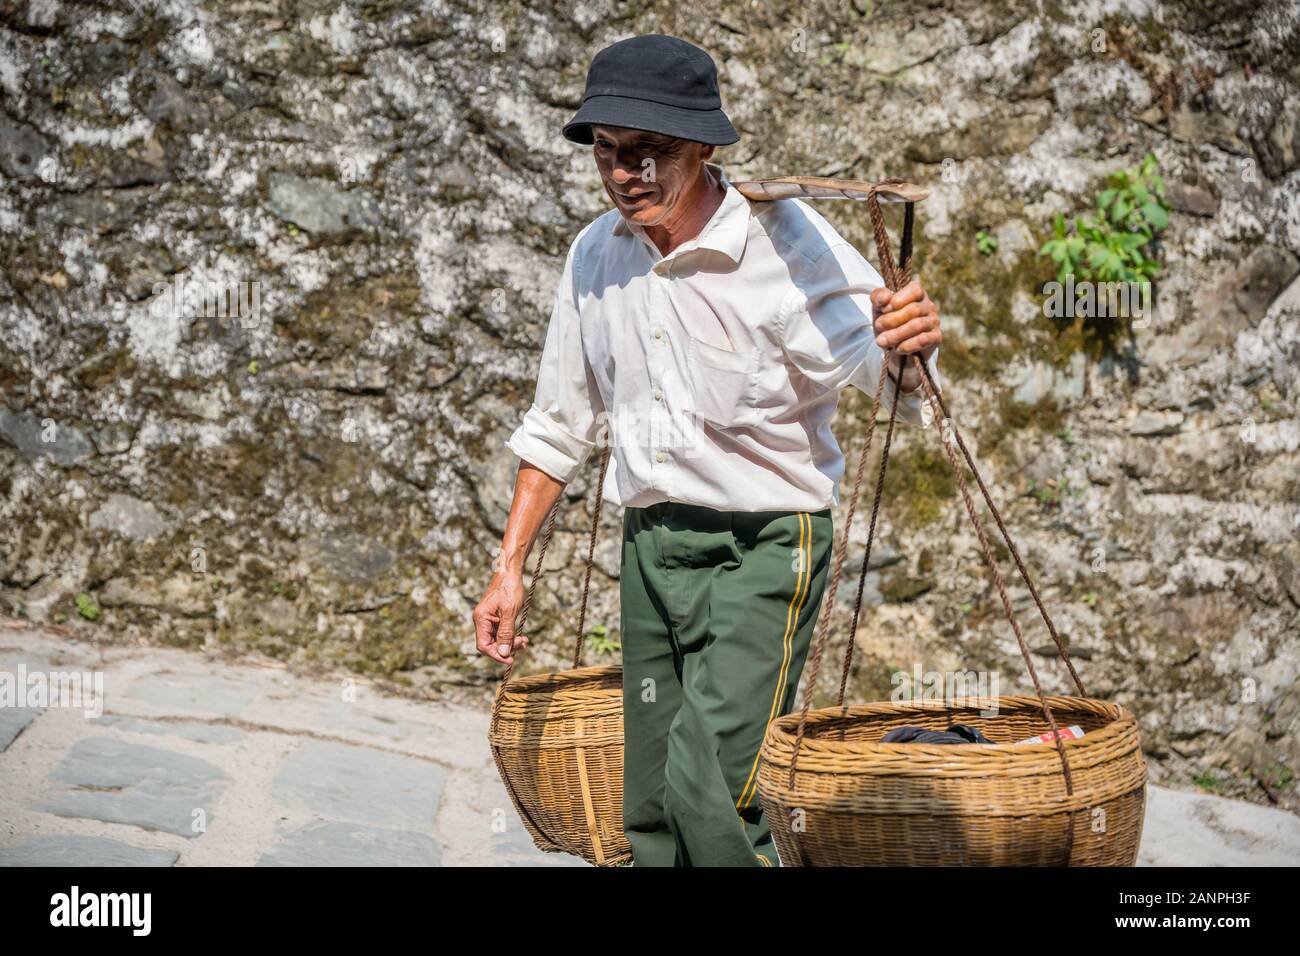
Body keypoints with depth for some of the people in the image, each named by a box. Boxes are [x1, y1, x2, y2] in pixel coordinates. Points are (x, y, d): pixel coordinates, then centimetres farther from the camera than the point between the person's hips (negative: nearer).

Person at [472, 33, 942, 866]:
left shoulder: (784, 242, -14)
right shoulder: (596, 256, 3)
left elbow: (885, 376, -15)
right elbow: (560, 424, 14)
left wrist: (912, 347, -40)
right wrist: (510, 567, 12)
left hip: (764, 547, -6)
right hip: (650, 546, 6)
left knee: (709, 788, -20)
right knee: (650, 814, 11)